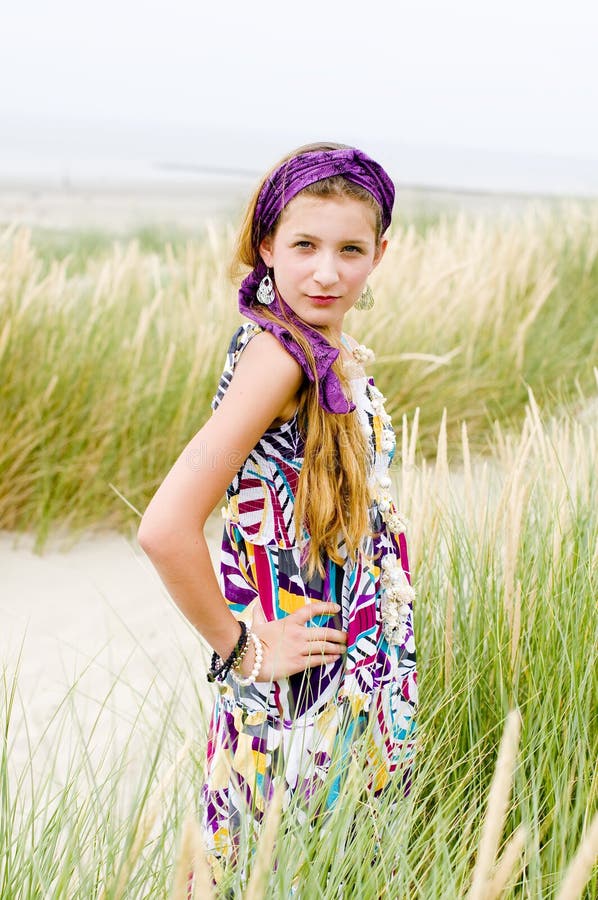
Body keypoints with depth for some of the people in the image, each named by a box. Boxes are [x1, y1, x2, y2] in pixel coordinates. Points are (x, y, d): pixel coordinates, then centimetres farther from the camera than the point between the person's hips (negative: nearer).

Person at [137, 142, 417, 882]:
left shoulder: (335, 350, 3)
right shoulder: (276, 353, -23)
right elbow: (165, 529, -31)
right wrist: (240, 647, -18)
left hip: (361, 667, 8)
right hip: (302, 684, -8)